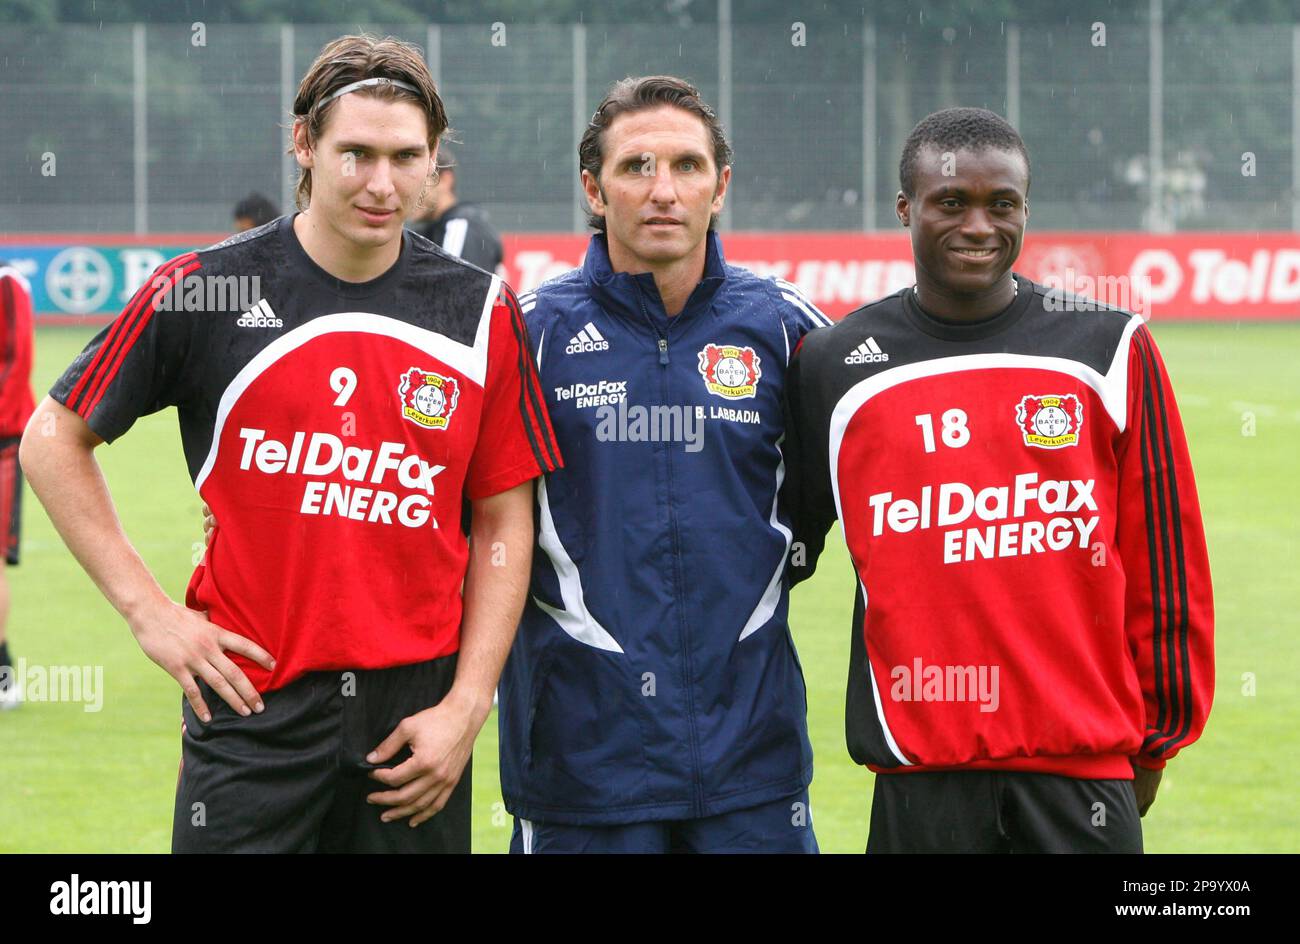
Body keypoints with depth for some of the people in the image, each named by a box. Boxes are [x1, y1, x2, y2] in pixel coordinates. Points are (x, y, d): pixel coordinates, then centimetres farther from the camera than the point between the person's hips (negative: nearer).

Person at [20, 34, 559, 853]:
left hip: (416, 714, 2)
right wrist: (147, 608, 0)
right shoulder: (201, 292, -2)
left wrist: (466, 707, -2)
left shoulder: (482, 312, 3)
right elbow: (55, 440, 7)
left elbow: (503, 523, 7)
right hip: (252, 707, -2)